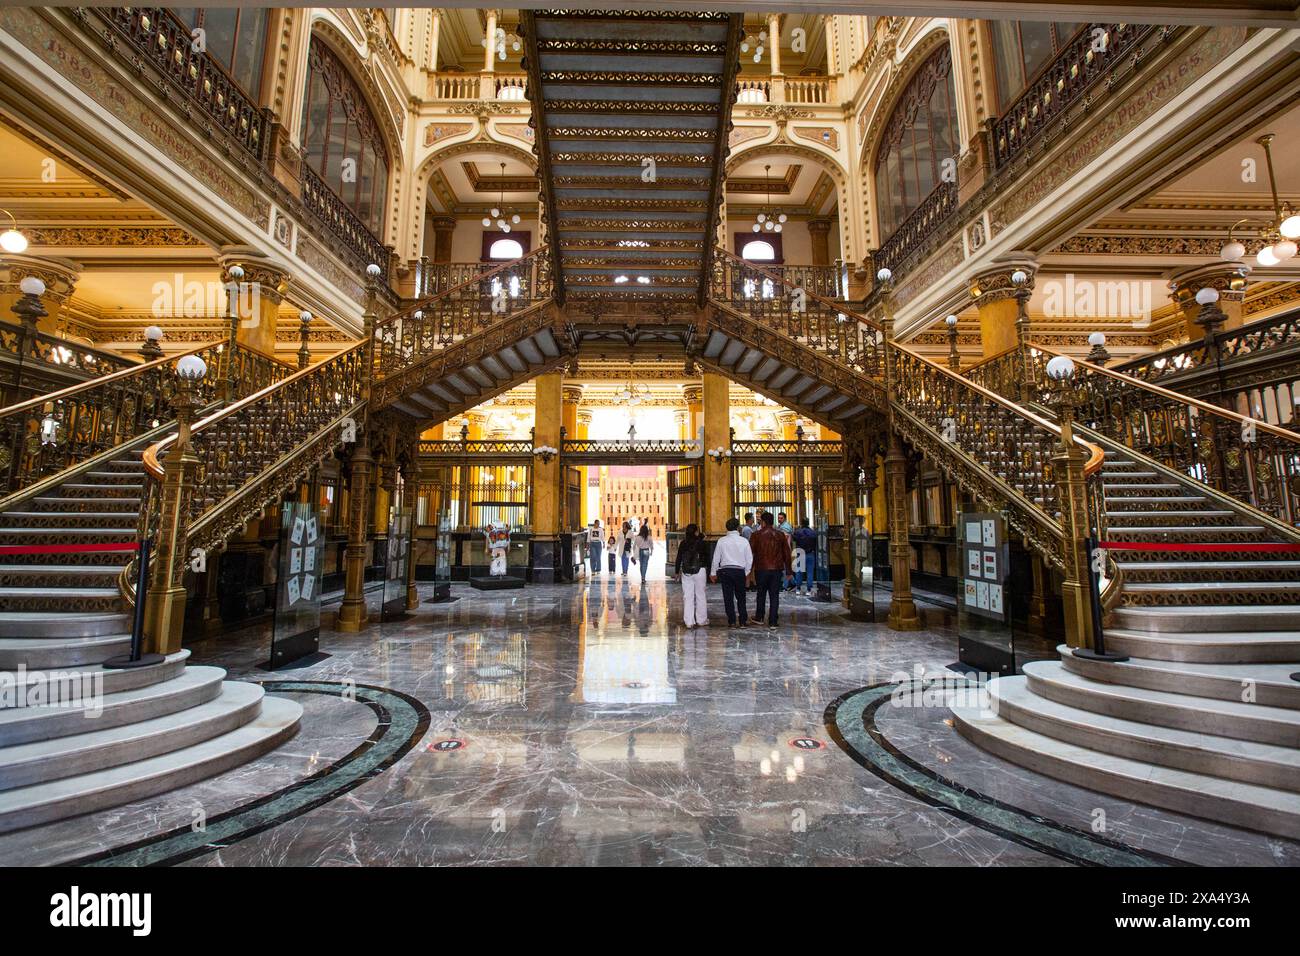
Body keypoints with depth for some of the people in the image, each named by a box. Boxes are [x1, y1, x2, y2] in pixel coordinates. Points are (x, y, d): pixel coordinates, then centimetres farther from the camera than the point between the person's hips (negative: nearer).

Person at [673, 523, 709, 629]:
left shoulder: (683, 544, 1)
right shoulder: (701, 543, -6)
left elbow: (678, 559, 3)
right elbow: (707, 558, -3)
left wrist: (677, 572, 11)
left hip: (686, 572, 2)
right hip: (699, 571, -2)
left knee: (687, 596, 5)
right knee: (700, 596, 8)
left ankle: (689, 622, 6)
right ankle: (701, 620, 15)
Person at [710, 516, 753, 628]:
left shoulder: (721, 541, -3)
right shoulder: (744, 541, -3)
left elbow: (716, 558, 1)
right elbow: (749, 559, 2)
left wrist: (713, 573, 10)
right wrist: (746, 572, 14)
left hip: (725, 571, 0)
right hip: (740, 571, 0)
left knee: (728, 597, 7)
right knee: (741, 597, 12)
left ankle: (731, 621, 10)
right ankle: (743, 621, 13)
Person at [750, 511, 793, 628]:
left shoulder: (756, 535, -4)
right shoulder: (780, 535, 4)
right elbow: (787, 554, 6)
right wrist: (788, 571, 13)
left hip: (761, 569, -1)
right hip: (777, 569, 1)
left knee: (761, 594, 15)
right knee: (774, 595, 5)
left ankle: (759, 618, 25)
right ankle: (772, 622, 3)